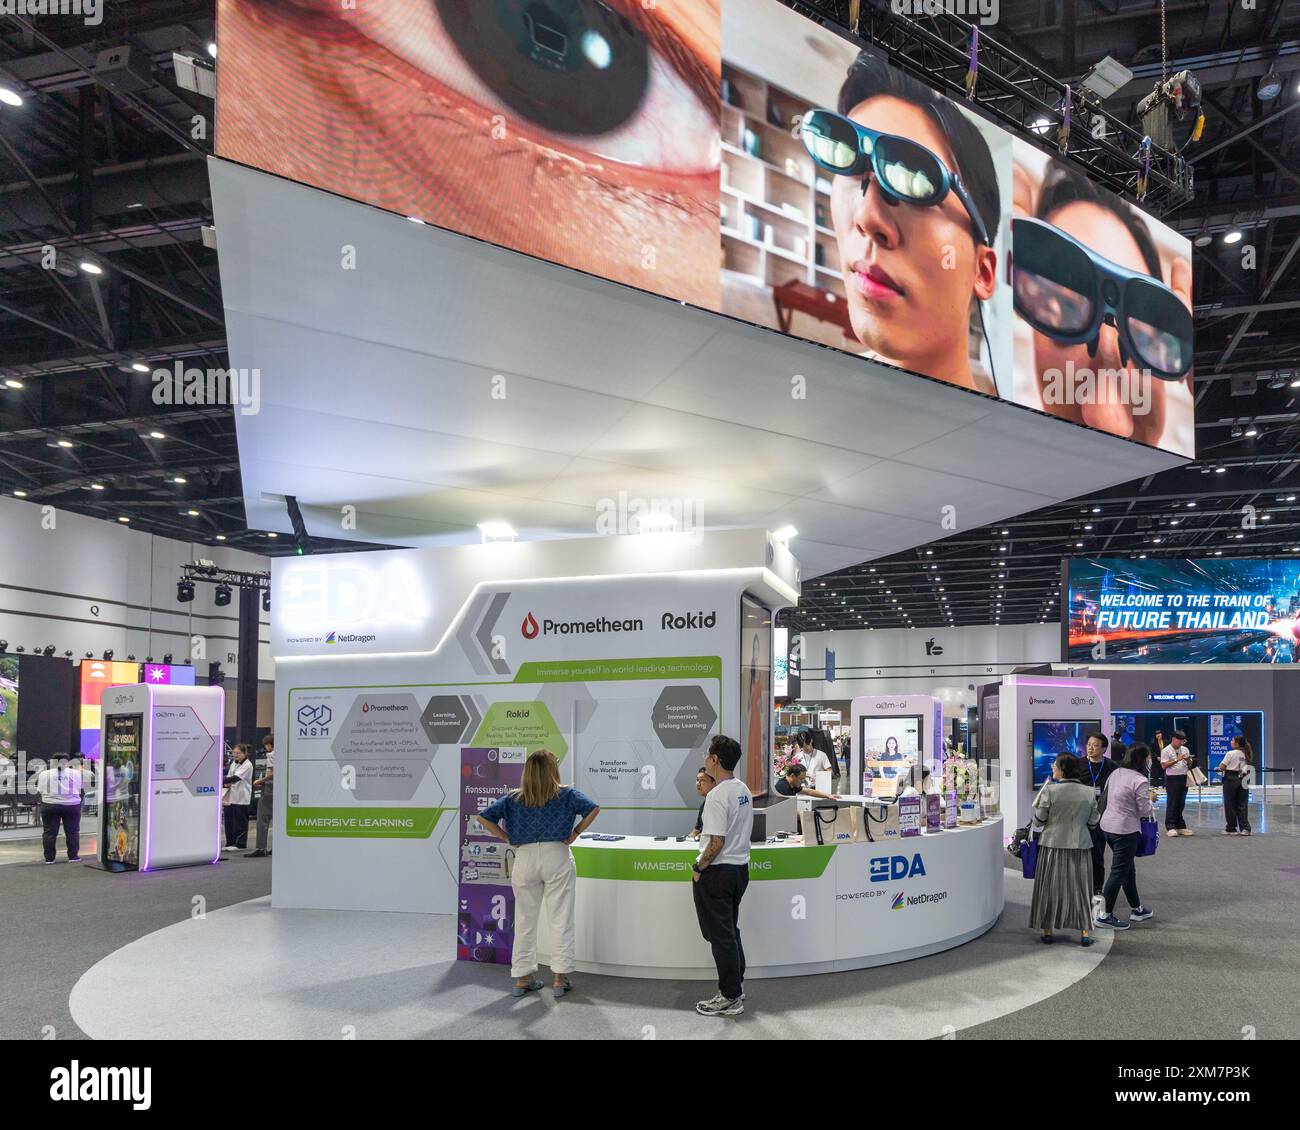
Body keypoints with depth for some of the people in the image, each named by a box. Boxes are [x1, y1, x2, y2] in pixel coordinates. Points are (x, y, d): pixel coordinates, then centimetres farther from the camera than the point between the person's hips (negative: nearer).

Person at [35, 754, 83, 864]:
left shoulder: (44, 774, 1)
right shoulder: (75, 773, -2)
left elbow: (40, 790, 4)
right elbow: (80, 789, 1)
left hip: (49, 806, 1)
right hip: (71, 805, 0)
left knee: (49, 832, 7)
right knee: (72, 832, 7)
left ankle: (49, 858, 8)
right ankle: (73, 856, 9)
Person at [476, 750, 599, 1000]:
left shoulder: (513, 798, 5)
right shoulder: (565, 795, -1)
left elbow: (484, 817, 0)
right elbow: (593, 809, -11)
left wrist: (508, 839, 3)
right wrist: (576, 833, -3)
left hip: (525, 858, 2)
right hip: (557, 857, -2)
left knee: (525, 921, 11)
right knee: (560, 920, 5)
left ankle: (522, 978, 16)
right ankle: (560, 977, 6)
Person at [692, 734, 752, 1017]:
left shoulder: (717, 795, -21)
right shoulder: (744, 791, 7)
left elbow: (717, 842, -24)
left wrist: (699, 868, -12)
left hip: (717, 872, -9)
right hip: (741, 868, 9)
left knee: (720, 936, 1)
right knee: (731, 932, 19)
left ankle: (730, 998, 7)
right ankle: (736, 986, 26)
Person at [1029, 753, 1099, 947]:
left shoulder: (1050, 790, -13)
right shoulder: (1089, 792, -2)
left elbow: (1038, 821, -8)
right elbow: (1093, 822, 4)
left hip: (1053, 845, -2)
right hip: (1081, 845, 2)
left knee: (1050, 886, 9)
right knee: (1079, 886, 13)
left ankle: (1048, 930, 14)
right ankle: (1084, 932, 11)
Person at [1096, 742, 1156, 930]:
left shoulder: (1115, 773, 6)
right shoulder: (1140, 781, -17)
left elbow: (1104, 798, 12)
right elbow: (1144, 810, -14)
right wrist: (1151, 805, 6)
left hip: (1108, 825, 8)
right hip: (1125, 830, -8)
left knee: (1128, 868, 20)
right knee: (1119, 871, -1)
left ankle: (1136, 909, 32)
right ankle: (1105, 915, 2)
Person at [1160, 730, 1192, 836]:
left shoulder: (1185, 749, 13)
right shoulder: (1166, 751, -6)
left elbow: (1190, 765, 18)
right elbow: (1164, 766, -13)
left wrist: (1188, 760, -6)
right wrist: (1177, 760, -18)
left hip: (1183, 778, 6)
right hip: (1172, 779, -6)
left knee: (1181, 803, 10)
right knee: (1172, 804, -5)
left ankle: (1180, 826, 17)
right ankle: (1170, 827, -2)